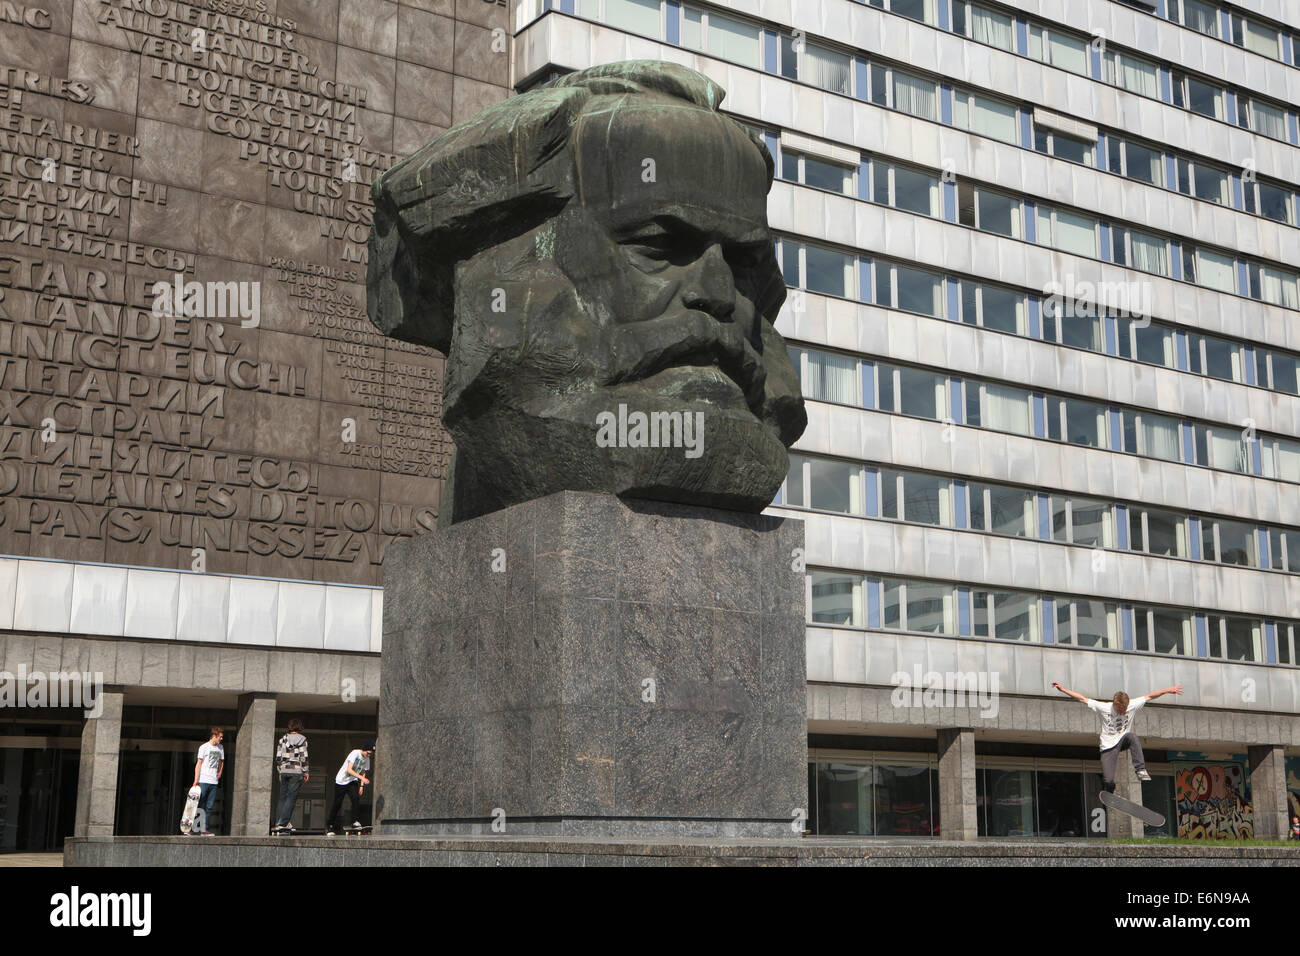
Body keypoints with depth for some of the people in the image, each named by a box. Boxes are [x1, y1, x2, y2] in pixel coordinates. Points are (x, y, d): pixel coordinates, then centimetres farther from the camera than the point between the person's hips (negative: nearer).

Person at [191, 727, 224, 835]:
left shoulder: (220, 748, 14)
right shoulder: (204, 747, -2)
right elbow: (198, 764, -4)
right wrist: (196, 780, -10)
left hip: (214, 782, 5)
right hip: (203, 781, -5)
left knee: (209, 807, 3)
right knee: (199, 806, -6)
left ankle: (206, 829, 4)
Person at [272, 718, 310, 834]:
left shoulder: (283, 739, 10)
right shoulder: (302, 739, -2)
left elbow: (278, 757, 10)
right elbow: (303, 757, -7)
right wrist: (306, 772, 0)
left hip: (284, 771, 4)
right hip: (297, 771, -4)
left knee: (283, 798, 10)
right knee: (291, 798, -5)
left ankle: (279, 822, 6)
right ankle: (282, 823, -12)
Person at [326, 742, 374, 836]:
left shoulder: (367, 759, 1)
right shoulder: (355, 754, -21)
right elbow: (349, 770, -29)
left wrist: (361, 786, 2)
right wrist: (362, 778, -37)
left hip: (352, 782, 5)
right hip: (341, 781, -5)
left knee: (356, 798, -20)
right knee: (337, 803, -1)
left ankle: (356, 821, -16)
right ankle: (330, 826, 9)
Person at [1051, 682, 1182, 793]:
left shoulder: (1132, 706, -6)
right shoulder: (1103, 708, -11)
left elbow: (1149, 697, 0)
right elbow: (1082, 699, -11)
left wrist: (1168, 690, -1)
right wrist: (1062, 689, -14)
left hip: (1123, 741, 2)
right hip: (1108, 747, -2)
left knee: (1132, 736, -35)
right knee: (1108, 781, -14)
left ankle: (1141, 770, -32)